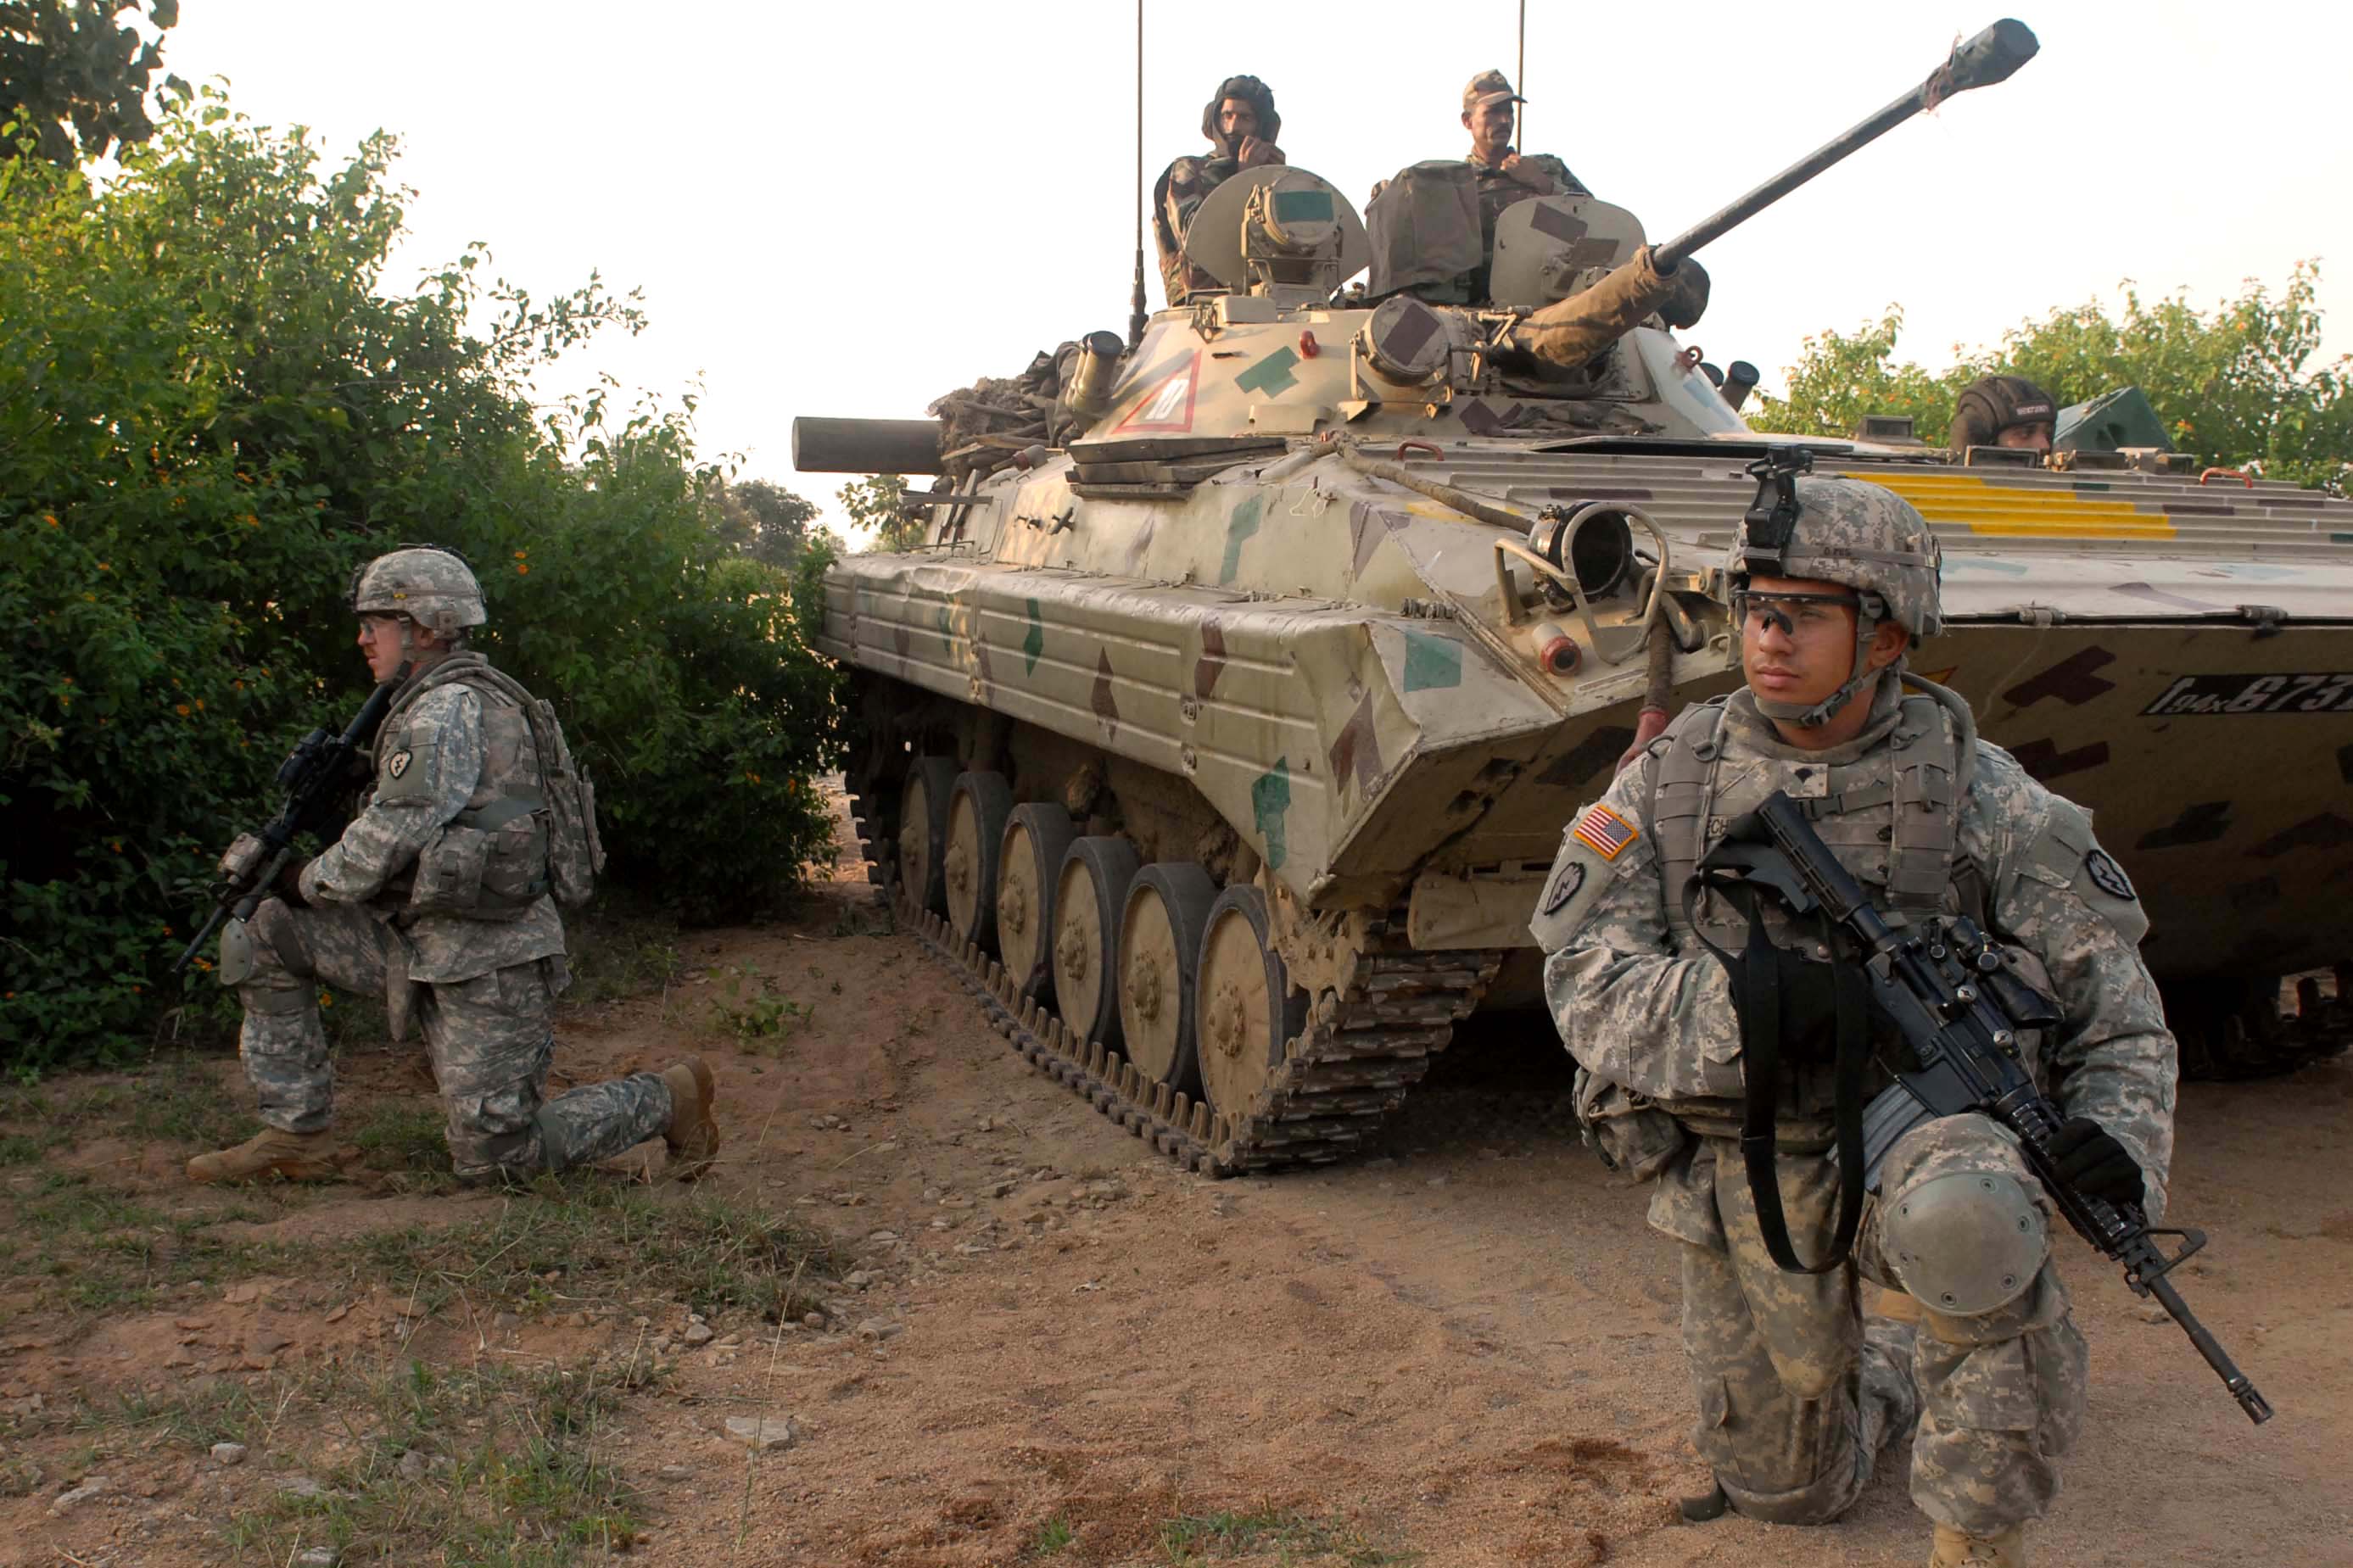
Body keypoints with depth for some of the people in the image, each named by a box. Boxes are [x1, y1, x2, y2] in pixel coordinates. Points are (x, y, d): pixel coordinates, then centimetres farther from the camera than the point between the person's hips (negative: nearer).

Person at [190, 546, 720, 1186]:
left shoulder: (449, 709, -16)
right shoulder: (426, 706, 17)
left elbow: (385, 842, -20)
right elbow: (397, 840, 17)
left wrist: (308, 882, -1)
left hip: (487, 958, -10)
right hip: (428, 942, 10)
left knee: (492, 1158, -4)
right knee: (264, 932, 6)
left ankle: (664, 1099, 12)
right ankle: (298, 1134, 10)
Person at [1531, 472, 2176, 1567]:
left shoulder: (1978, 794, -6)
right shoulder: (1668, 782, -3)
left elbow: (2108, 991, 1)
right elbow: (1586, 982, -11)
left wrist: (2121, 1134, -18)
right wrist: (1734, 1005, -29)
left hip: (1910, 1142, -3)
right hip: (1740, 1180, 3)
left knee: (1962, 1216, -40)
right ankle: (1891, 1360, 50)